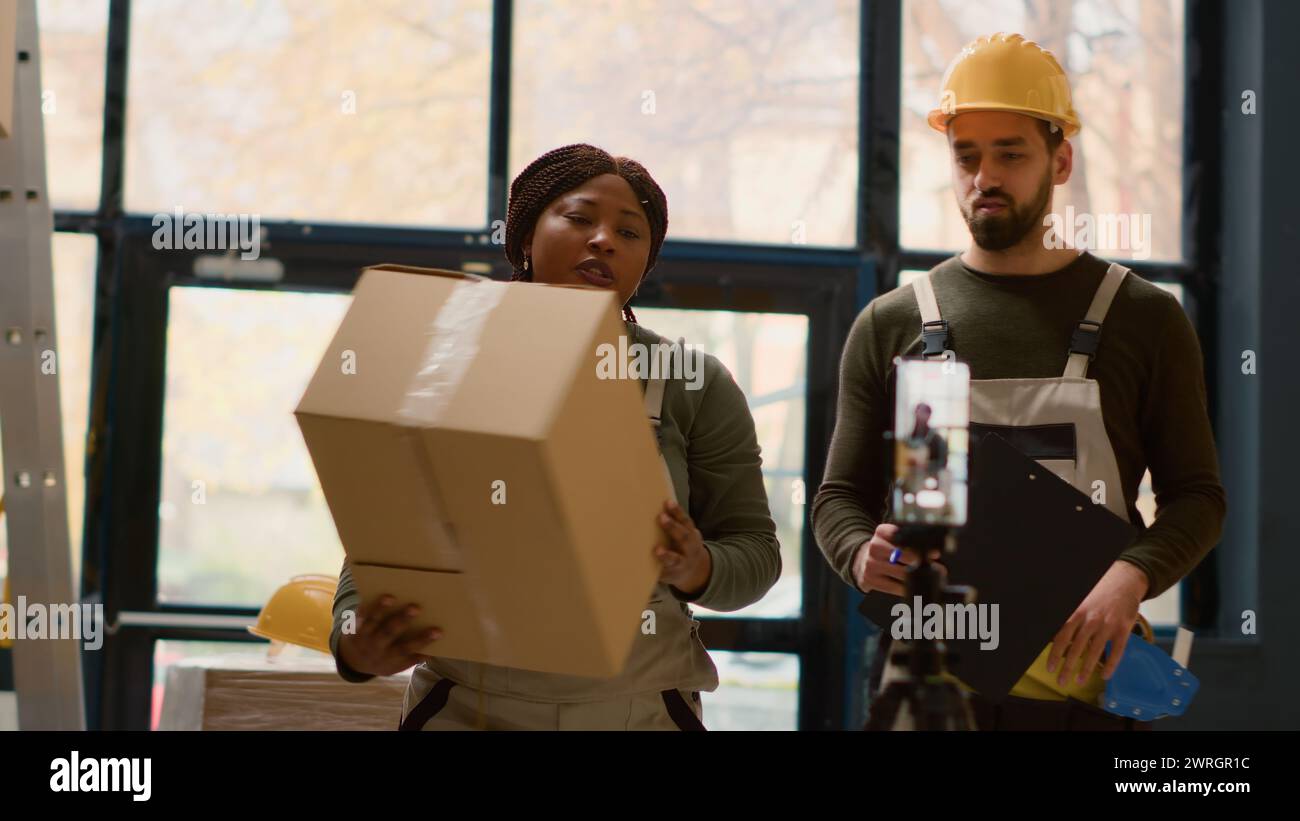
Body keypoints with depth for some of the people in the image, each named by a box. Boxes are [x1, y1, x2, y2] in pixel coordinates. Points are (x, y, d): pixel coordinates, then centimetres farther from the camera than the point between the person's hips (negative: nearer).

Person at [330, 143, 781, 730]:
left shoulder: (695, 387, 0)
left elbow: (754, 550, 1)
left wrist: (698, 571, -22)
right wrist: (356, 647, -22)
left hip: (640, 712, 0)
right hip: (465, 709, 0)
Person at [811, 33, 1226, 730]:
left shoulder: (1145, 320, 6)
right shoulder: (891, 326, 9)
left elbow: (1196, 494, 4)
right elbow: (840, 496, 11)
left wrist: (1133, 576, -15)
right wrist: (863, 555, -12)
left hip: (1083, 681, -1)